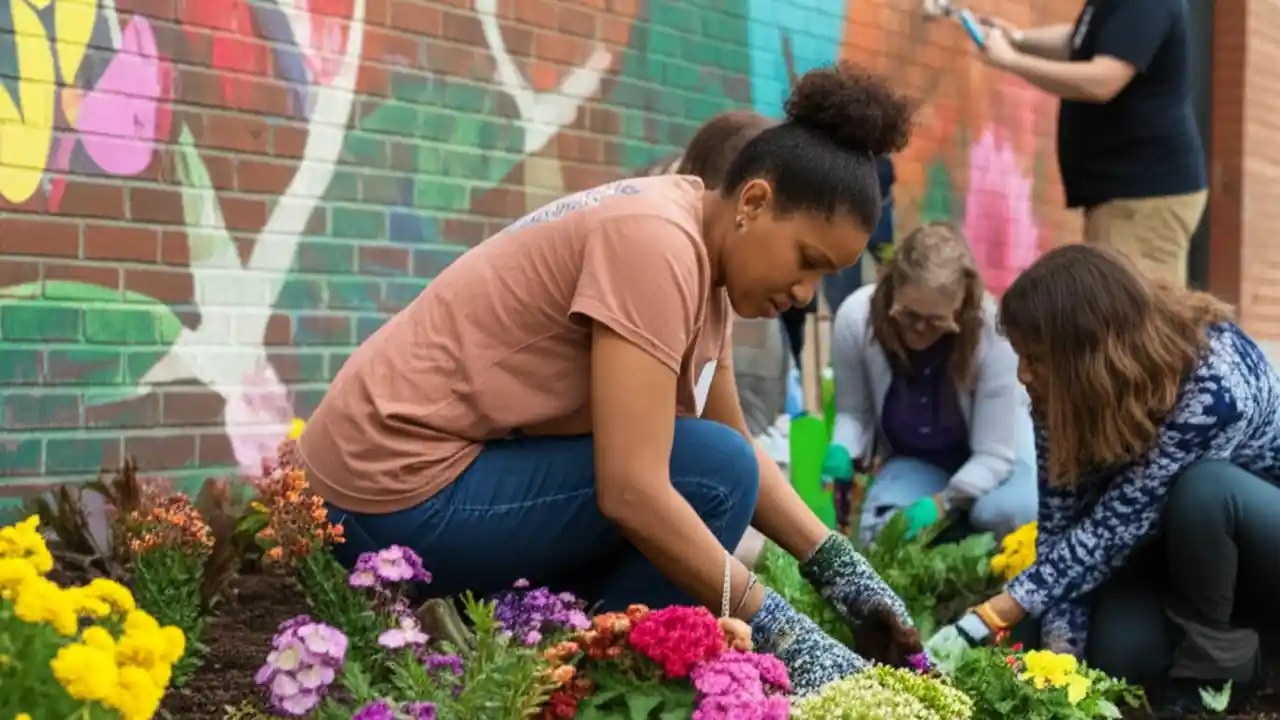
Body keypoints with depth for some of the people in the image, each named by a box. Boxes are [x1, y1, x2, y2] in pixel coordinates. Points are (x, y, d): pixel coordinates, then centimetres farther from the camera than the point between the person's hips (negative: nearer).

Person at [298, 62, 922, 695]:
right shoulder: (657, 240, -22)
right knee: (713, 476, -18)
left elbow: (738, 448, 10)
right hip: (402, 486, -10)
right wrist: (783, 635, -24)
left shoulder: (702, 254, 7)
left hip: (426, 473, 10)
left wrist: (841, 570, -1)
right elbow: (631, 492, -29)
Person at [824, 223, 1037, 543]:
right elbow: (853, 412, -9)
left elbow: (993, 453, -24)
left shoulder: (993, 331, -33)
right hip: (913, 460, 3)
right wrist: (841, 452, -31)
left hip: (985, 457, -2)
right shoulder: (856, 317, -26)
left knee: (1007, 512, -34)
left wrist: (942, 503, -38)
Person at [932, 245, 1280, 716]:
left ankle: (1216, 662, -13)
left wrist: (990, 619, -36)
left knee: (1202, 487, -36)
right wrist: (1062, 649, -26)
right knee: (1119, 653, -20)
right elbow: (1061, 522, -16)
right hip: (1183, 540, 5)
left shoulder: (1214, 384, -37)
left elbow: (1112, 525, -36)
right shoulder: (1063, 393, -18)